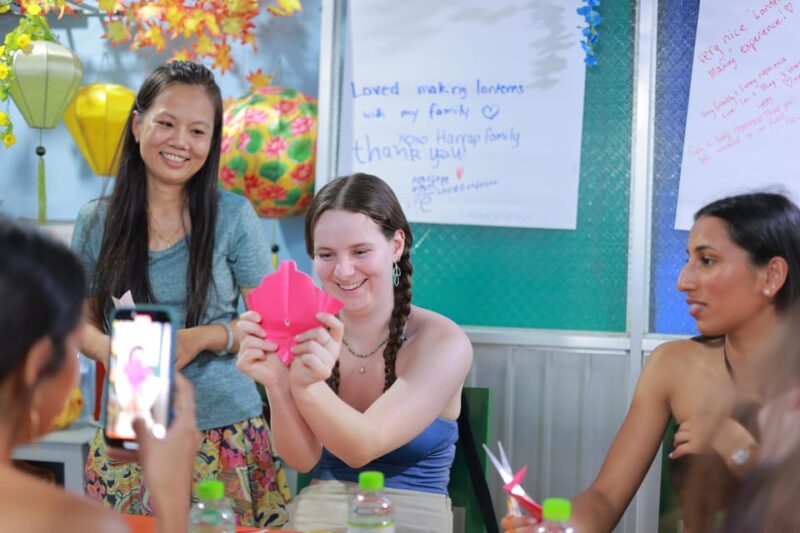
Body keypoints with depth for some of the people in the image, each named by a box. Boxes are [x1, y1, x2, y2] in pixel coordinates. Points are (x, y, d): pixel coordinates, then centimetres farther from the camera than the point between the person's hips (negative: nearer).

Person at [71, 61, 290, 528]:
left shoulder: (234, 216, -5)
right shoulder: (96, 222, 2)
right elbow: (81, 320, 11)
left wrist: (205, 337, -17)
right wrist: (109, 349, -11)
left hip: (225, 433, -2)